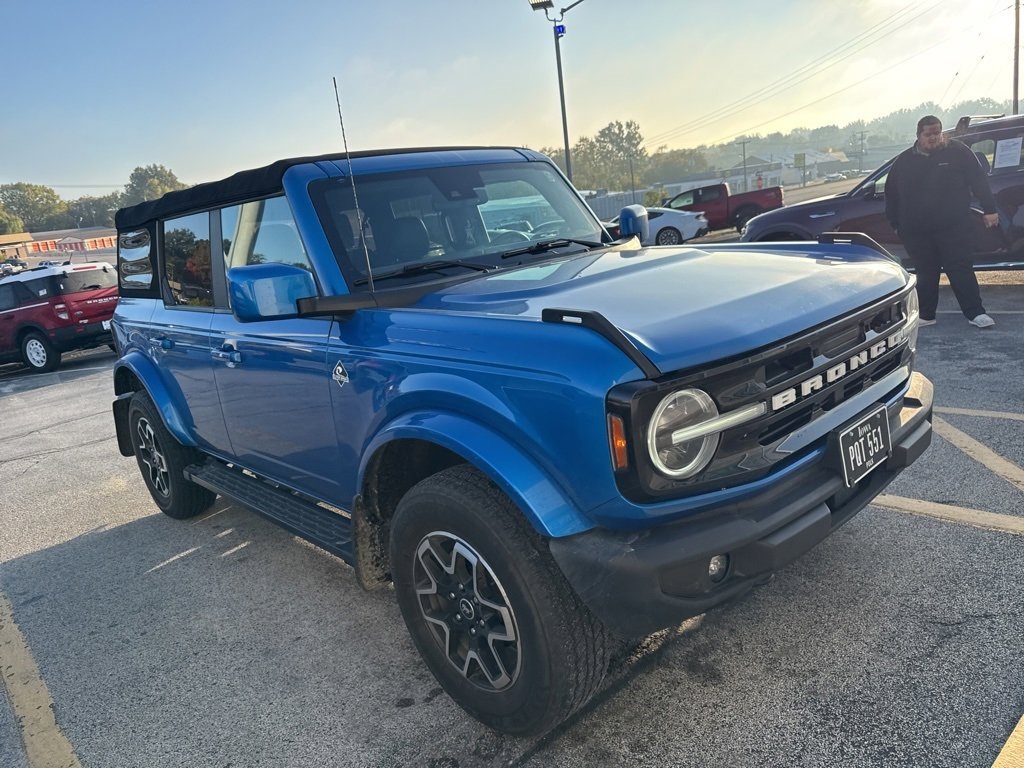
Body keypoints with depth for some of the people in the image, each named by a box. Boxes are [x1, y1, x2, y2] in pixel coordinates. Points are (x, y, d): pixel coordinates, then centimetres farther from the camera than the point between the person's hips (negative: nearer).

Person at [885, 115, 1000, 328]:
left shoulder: (957, 151, 2)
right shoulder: (904, 161, 8)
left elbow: (979, 180, 2)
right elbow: (892, 194, 15)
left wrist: (989, 210, -1)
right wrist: (896, 223, 14)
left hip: (953, 228, -2)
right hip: (917, 232, 2)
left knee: (961, 270, -2)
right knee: (926, 273, 8)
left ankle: (975, 313, 5)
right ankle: (925, 315, 19)